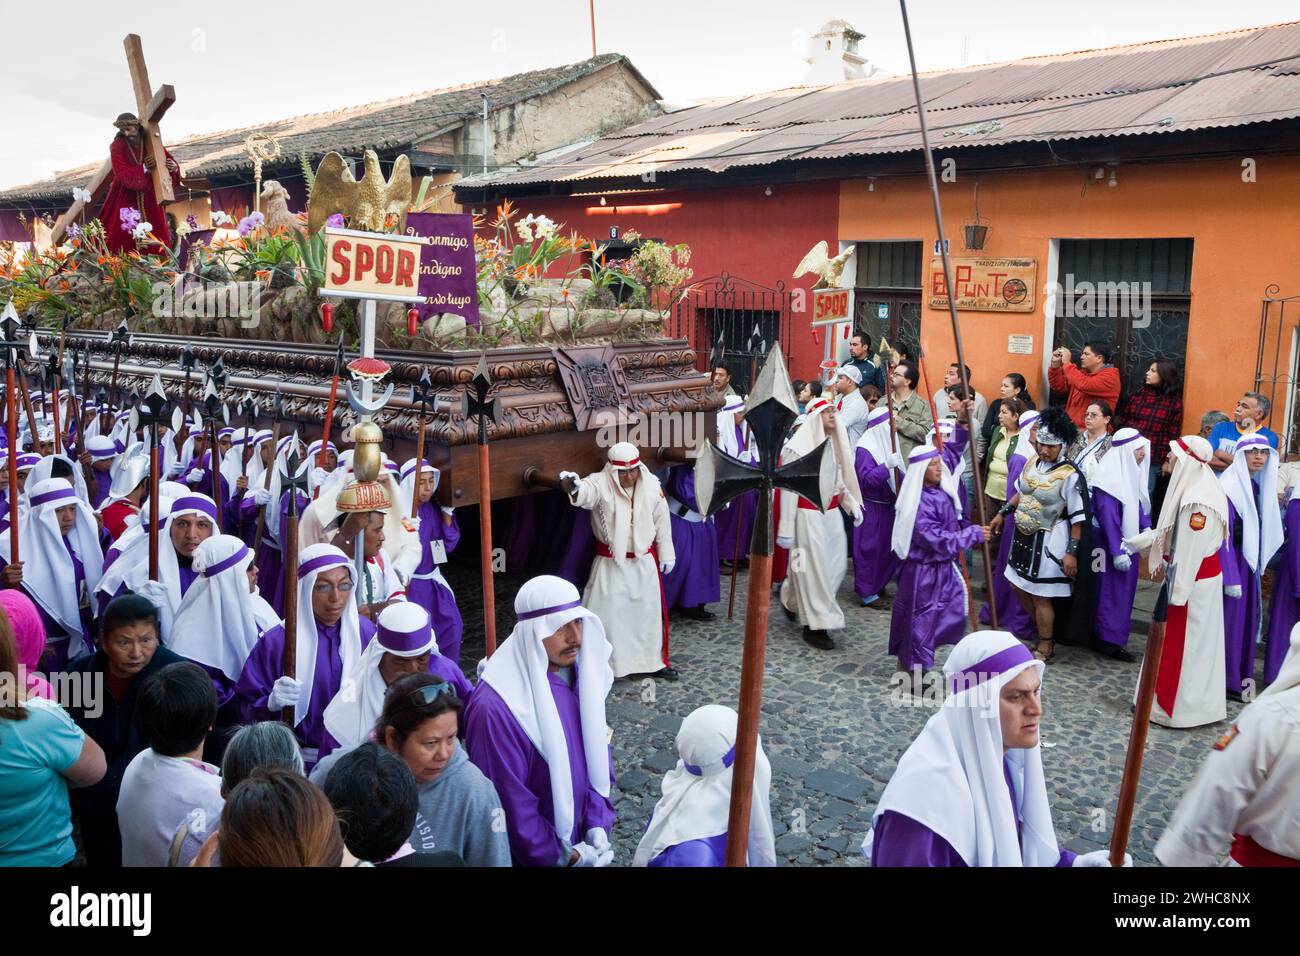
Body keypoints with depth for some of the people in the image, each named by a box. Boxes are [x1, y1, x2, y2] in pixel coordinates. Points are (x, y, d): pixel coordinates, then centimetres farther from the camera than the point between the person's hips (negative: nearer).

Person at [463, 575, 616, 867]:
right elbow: (508, 801, -21)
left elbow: (598, 750, 2)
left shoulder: (579, 675, -8)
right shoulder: (495, 708, -29)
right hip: (532, 854, -6)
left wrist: (599, 822, -7)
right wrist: (561, 855, -14)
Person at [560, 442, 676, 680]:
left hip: (644, 562, 4)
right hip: (609, 564, -4)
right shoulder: (600, 484, -17)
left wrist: (666, 554, 9)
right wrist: (573, 487, -65)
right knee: (606, 614, -1)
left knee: (649, 612, 16)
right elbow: (584, 493, -40)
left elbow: (662, 520, 5)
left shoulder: (652, 485, -5)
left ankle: (652, 661, 34)